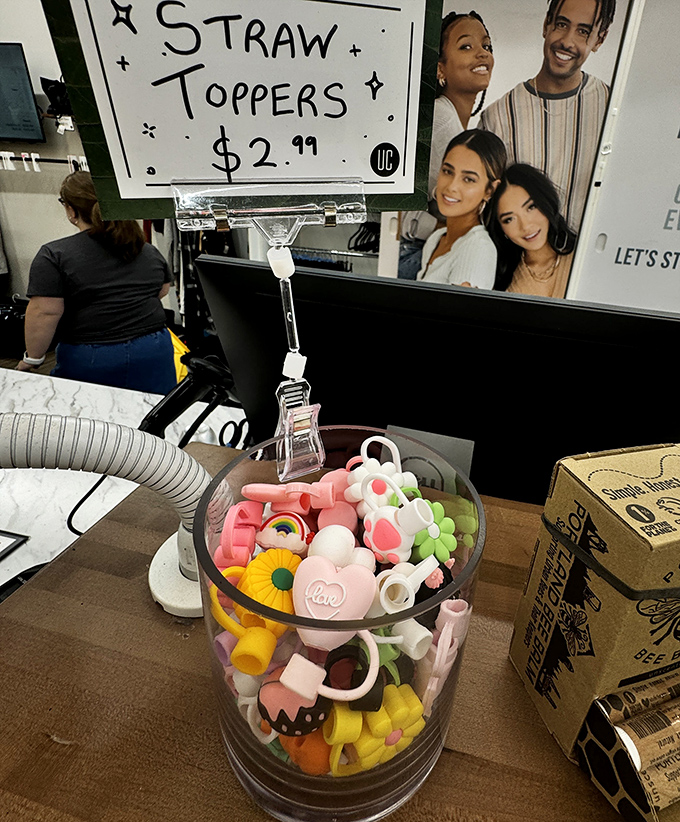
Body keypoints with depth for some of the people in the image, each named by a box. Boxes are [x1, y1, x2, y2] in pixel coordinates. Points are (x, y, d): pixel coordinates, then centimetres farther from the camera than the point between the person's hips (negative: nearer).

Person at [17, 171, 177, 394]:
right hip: (155, 353, 4)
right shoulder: (149, 251, 7)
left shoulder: (54, 255, -7)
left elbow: (45, 313, -12)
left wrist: (33, 358, 0)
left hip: (91, 363, -3)